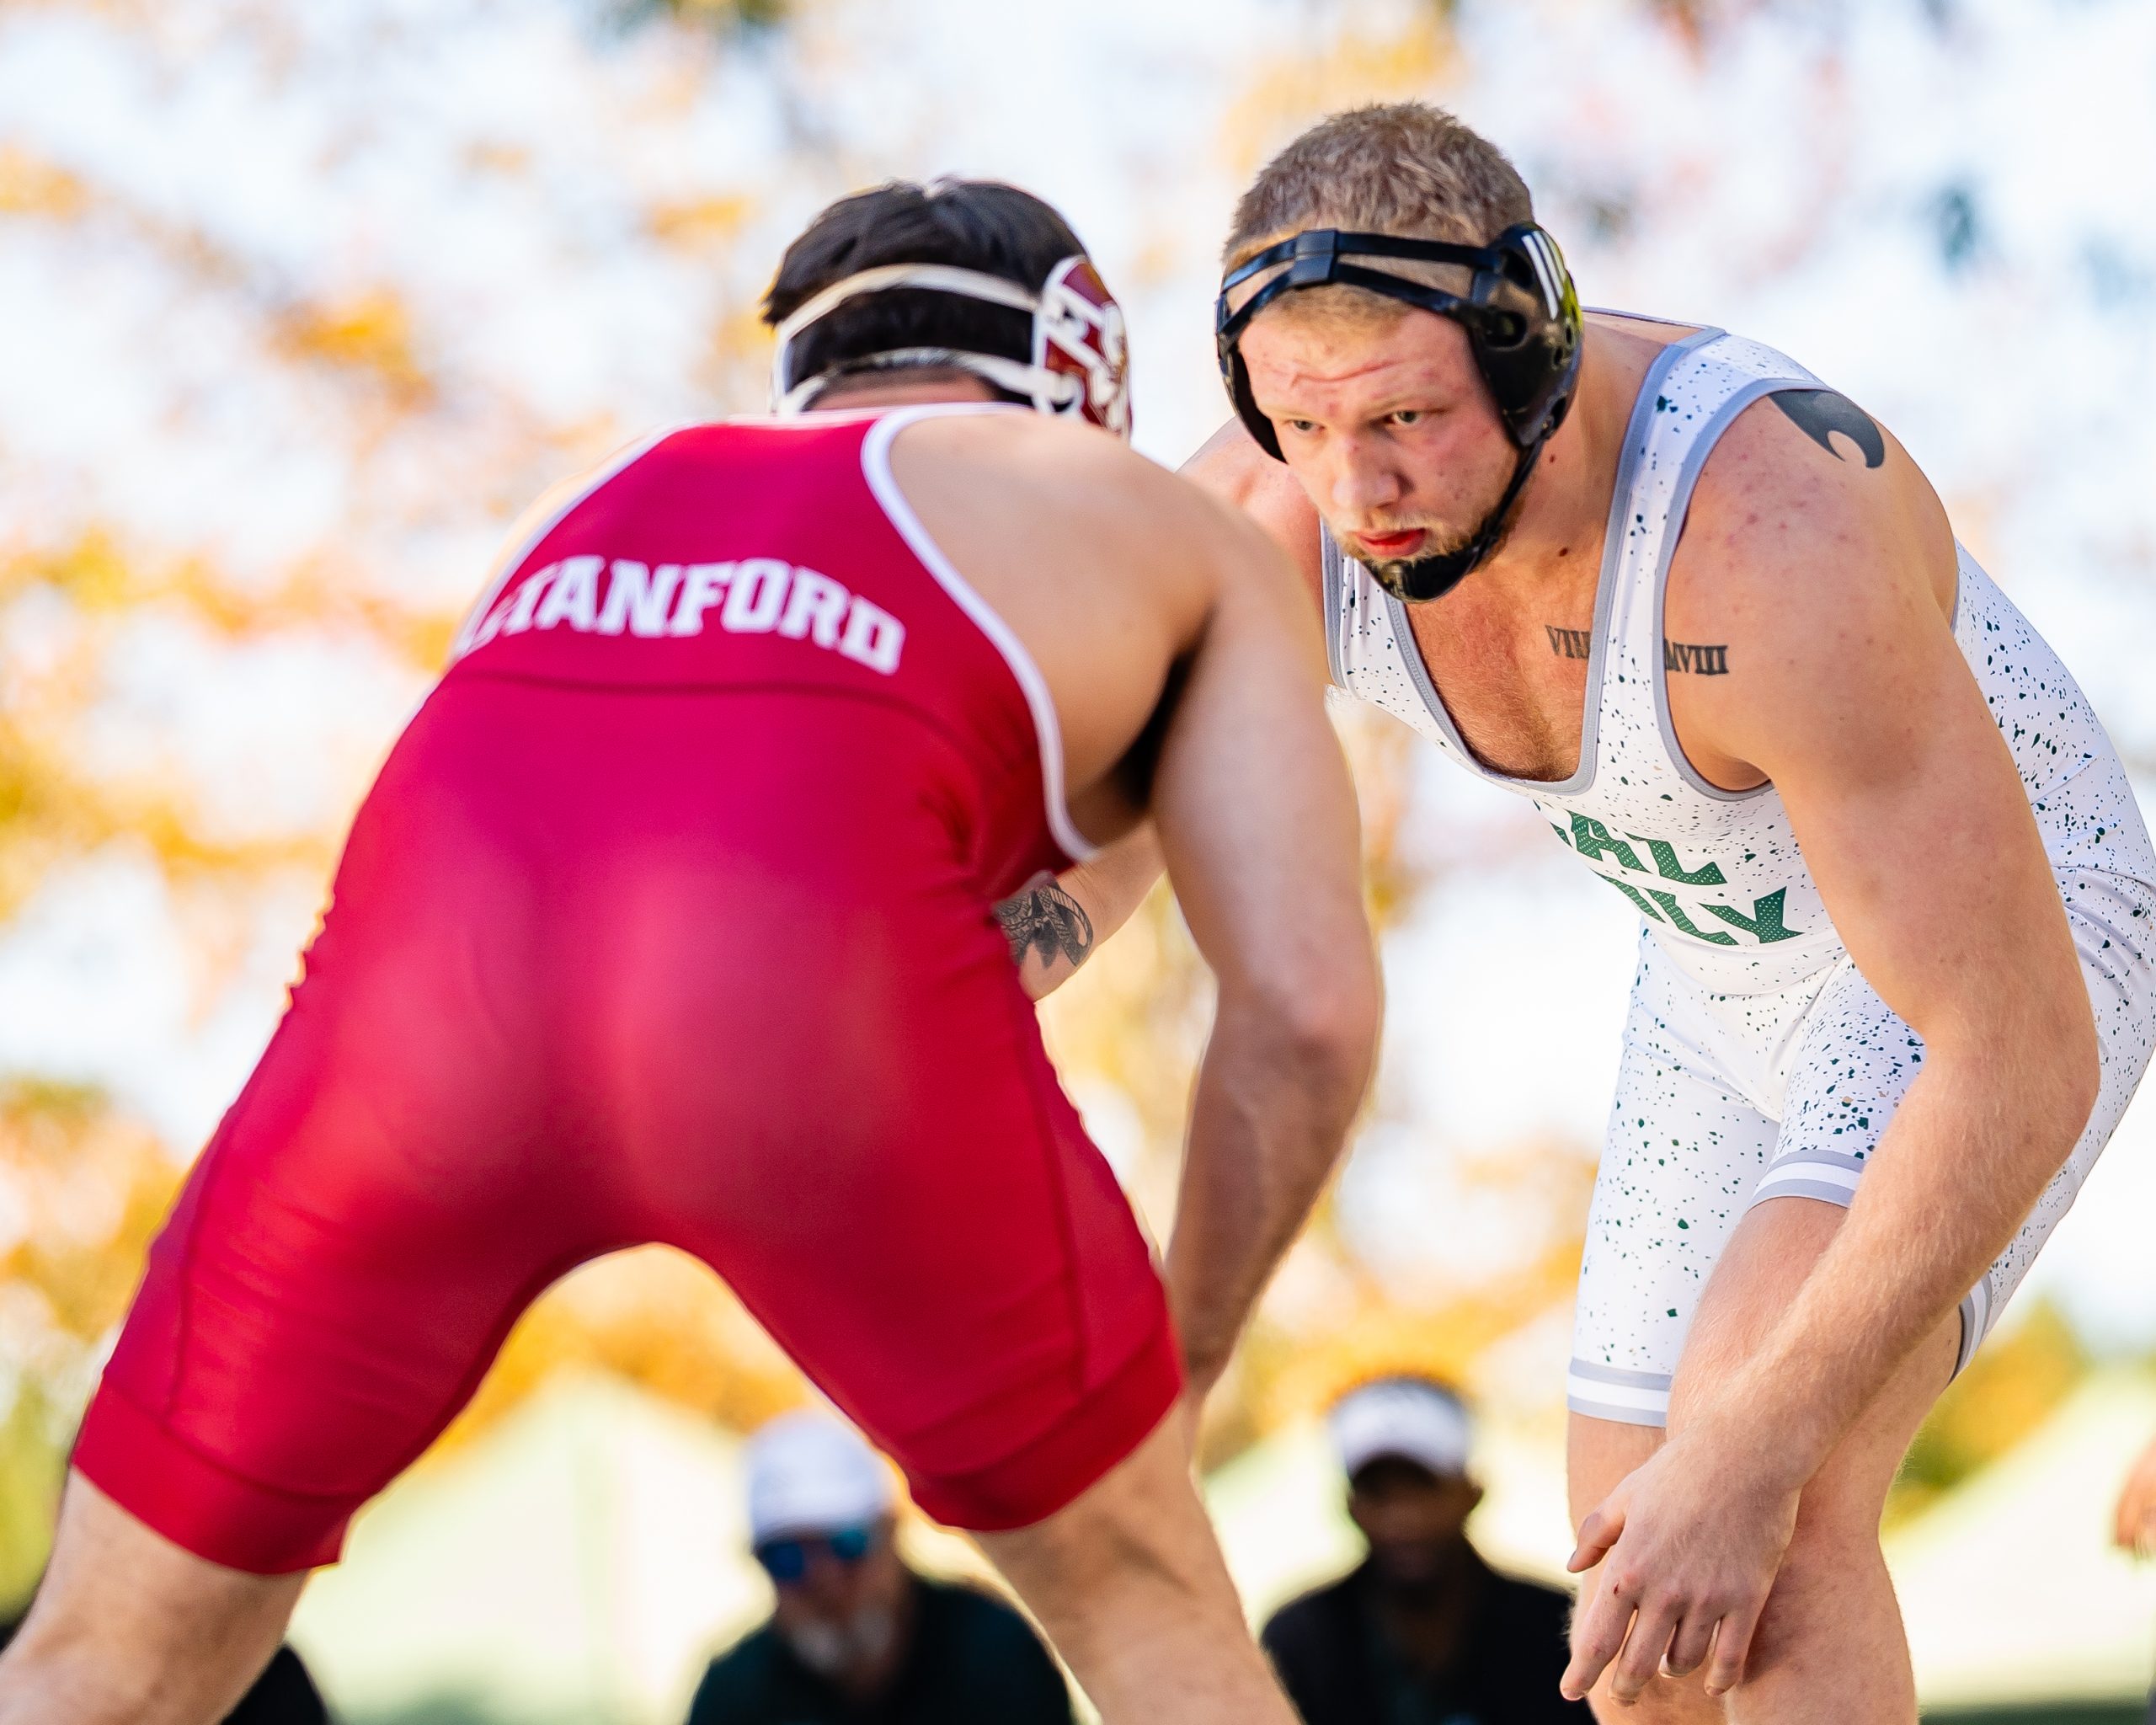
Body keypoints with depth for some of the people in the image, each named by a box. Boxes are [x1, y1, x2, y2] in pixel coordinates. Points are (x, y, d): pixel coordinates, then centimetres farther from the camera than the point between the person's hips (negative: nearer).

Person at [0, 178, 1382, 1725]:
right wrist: (1181, 1374, 34)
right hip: (809, 976, -3)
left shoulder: (624, 502, 45)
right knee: (1143, 1597, 23)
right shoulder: (1189, 538, 34)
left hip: (444, 957, 3)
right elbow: (1310, 1007, 21)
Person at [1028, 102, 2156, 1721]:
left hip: (2023, 949, -7)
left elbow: (2024, 1062, -39)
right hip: (1740, 969, 7)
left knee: (1761, 1518, -32)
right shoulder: (1272, 512, -23)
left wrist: (1751, 1457, -40)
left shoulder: (1771, 545, -42)